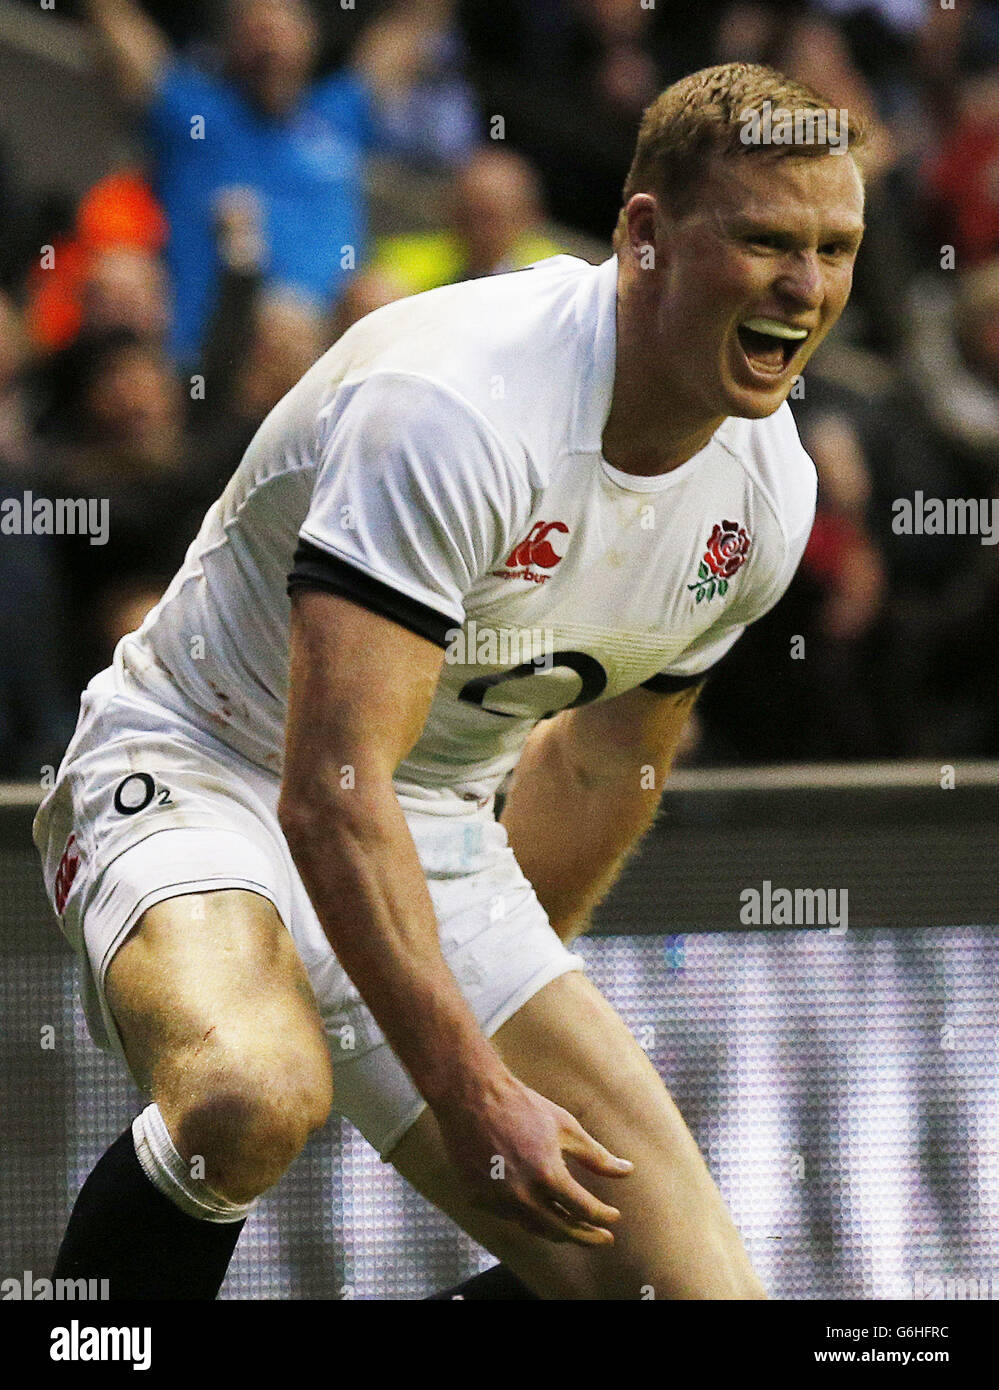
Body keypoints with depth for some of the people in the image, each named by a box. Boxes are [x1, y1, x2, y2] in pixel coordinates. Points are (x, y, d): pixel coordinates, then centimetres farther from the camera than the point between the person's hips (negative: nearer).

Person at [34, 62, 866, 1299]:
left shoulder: (767, 488, -1)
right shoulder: (454, 405, -27)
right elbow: (331, 790, -31)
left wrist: (511, 991, 25)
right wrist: (469, 1091, -34)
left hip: (434, 841, 7)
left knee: (701, 1287, -7)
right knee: (251, 1100, -41)